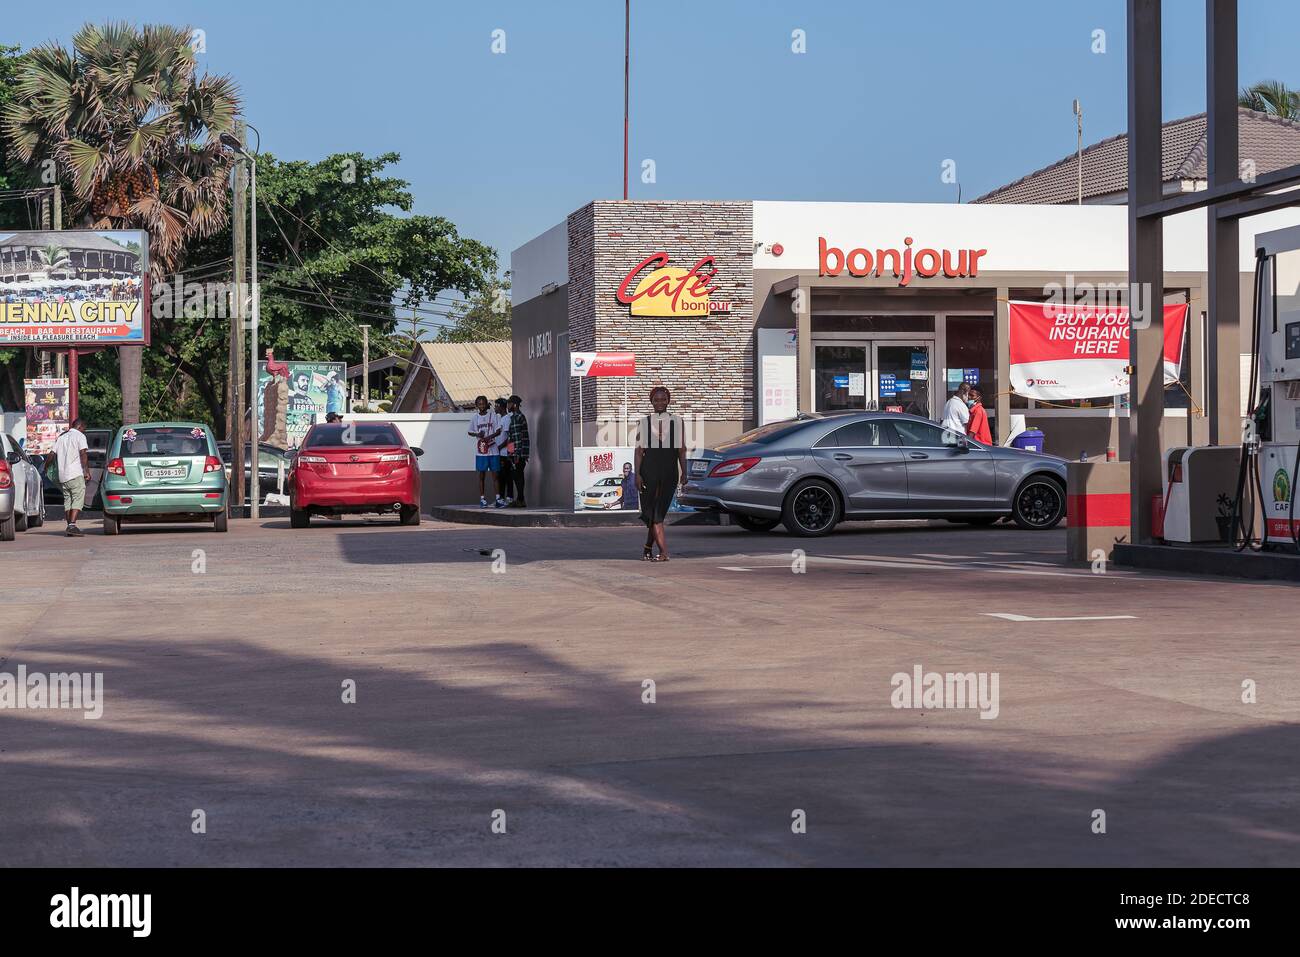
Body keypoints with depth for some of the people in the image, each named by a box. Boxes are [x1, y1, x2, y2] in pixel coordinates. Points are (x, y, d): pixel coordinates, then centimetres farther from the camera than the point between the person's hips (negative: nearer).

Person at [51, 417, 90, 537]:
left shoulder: (61, 438, 20)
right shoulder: (79, 436, -1)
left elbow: (54, 455, 17)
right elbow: (83, 454, -12)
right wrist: (87, 471, -13)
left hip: (63, 475, 7)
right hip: (76, 474, -7)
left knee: (67, 500, 11)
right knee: (78, 500, -9)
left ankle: (69, 527, 9)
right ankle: (72, 525, -22)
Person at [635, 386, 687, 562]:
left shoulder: (677, 422, 7)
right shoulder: (644, 422, 5)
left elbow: (681, 450, 7)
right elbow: (639, 450, 2)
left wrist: (684, 472, -1)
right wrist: (637, 474, -5)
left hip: (669, 471, 1)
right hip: (649, 470, -1)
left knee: (660, 512, 5)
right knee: (653, 513, -8)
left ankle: (648, 549, 19)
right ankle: (663, 552, -12)